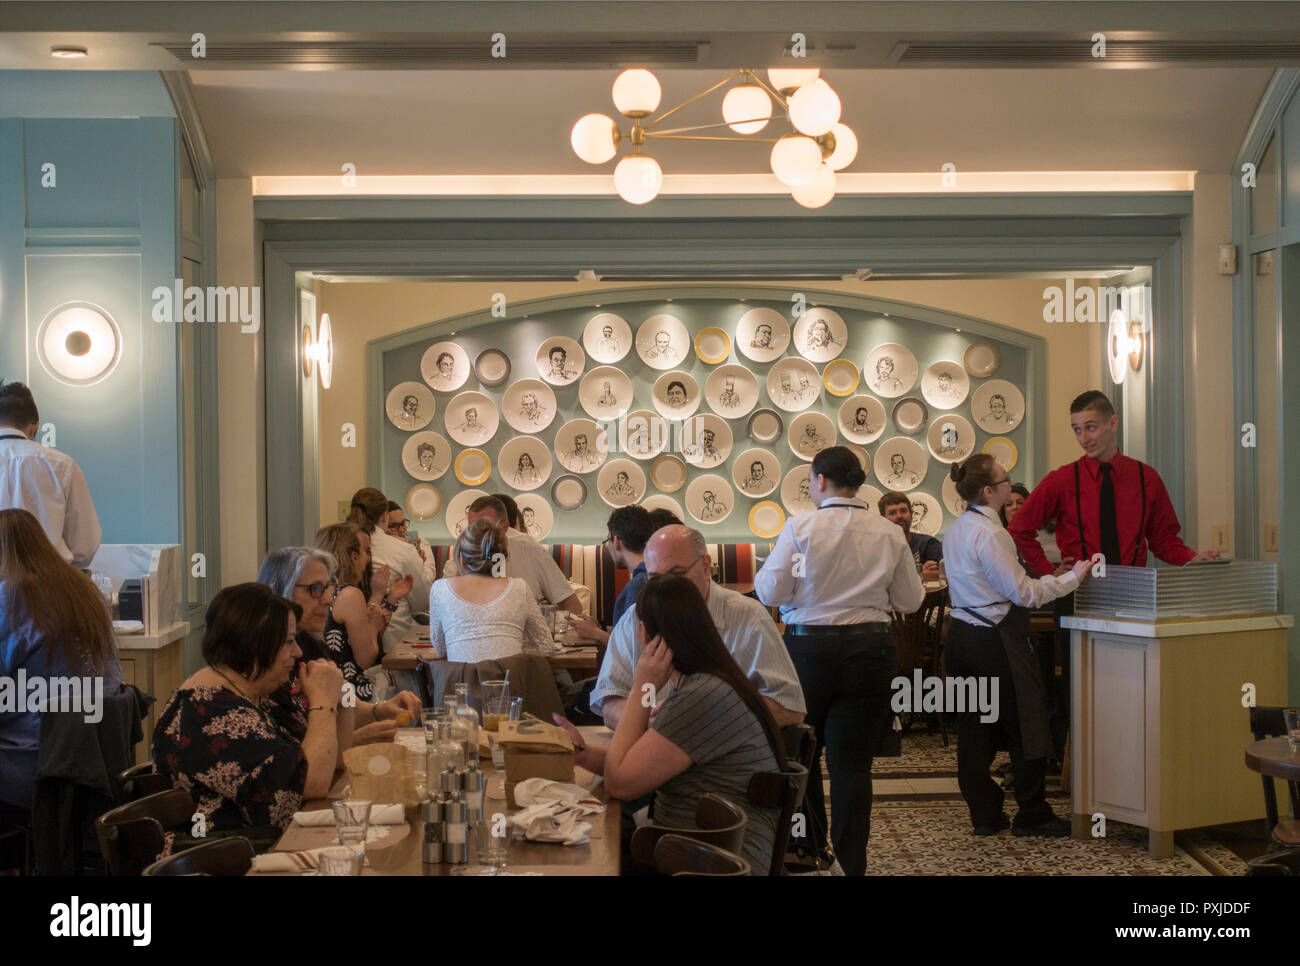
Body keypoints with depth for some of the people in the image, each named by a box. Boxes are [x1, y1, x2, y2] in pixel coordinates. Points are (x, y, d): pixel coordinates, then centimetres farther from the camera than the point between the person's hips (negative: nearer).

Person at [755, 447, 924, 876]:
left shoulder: (800, 527, -10)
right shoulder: (889, 534, -1)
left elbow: (771, 592, -10)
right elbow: (909, 600, 7)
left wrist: (762, 572, 11)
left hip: (809, 647, -2)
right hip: (870, 651, 2)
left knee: (801, 756, 16)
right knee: (853, 763, 4)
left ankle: (811, 855, 27)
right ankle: (851, 862, 3)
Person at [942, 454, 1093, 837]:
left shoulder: (956, 529, 9)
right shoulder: (988, 533, -20)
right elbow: (1023, 593, -17)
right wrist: (1073, 577, -7)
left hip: (962, 633, 9)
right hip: (995, 641, -9)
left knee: (974, 729, 11)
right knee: (1026, 728, 4)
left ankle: (984, 814, 17)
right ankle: (1032, 815, 12)